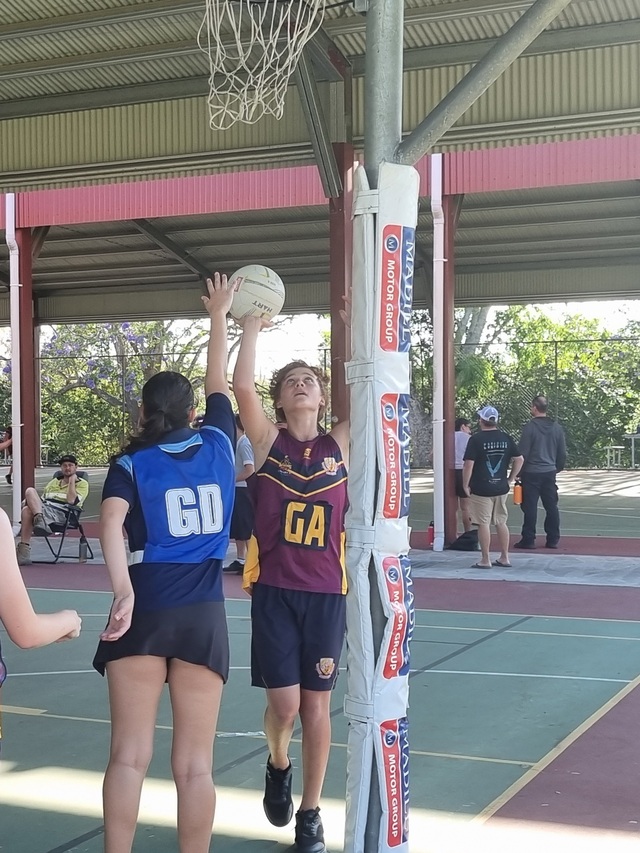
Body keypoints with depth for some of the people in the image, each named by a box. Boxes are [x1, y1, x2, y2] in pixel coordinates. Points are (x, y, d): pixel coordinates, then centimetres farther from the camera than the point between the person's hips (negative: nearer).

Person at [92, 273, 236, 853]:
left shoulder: (131, 463, 3)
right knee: (195, 764, 4)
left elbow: (111, 520, -16)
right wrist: (219, 317, 37)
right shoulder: (218, 444, 8)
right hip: (204, 615, 1)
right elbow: (219, 384, 26)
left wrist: (122, 590, -27)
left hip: (145, 608, -1)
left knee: (129, 755, 3)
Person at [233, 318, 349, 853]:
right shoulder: (268, 440, 1)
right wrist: (252, 324, -12)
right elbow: (243, 386, -14)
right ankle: (278, 766, 33)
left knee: (317, 704, 7)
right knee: (283, 704, -2)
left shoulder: (341, 443, 4)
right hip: (273, 589, -1)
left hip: (326, 591, 1)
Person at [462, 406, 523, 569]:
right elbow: (519, 459, 6)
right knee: (501, 523, 14)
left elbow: (468, 464, -16)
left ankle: (485, 560, 5)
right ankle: (504, 558, 19)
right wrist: (510, 479, 12)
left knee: (483, 524, 1)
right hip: (501, 488, 5)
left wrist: (465, 485, -7)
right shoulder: (506, 439, 4)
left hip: (481, 490, -5)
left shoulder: (476, 439, -11)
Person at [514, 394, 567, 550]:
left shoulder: (529, 427, -13)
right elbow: (562, 453, 9)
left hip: (531, 473, -5)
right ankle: (553, 539, 12)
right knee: (551, 506, 10)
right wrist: (558, 467, 23)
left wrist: (519, 472, -2)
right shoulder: (557, 427, 3)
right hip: (550, 473, 5)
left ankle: (528, 540, 2)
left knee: (530, 507, 0)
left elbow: (523, 453, -12)